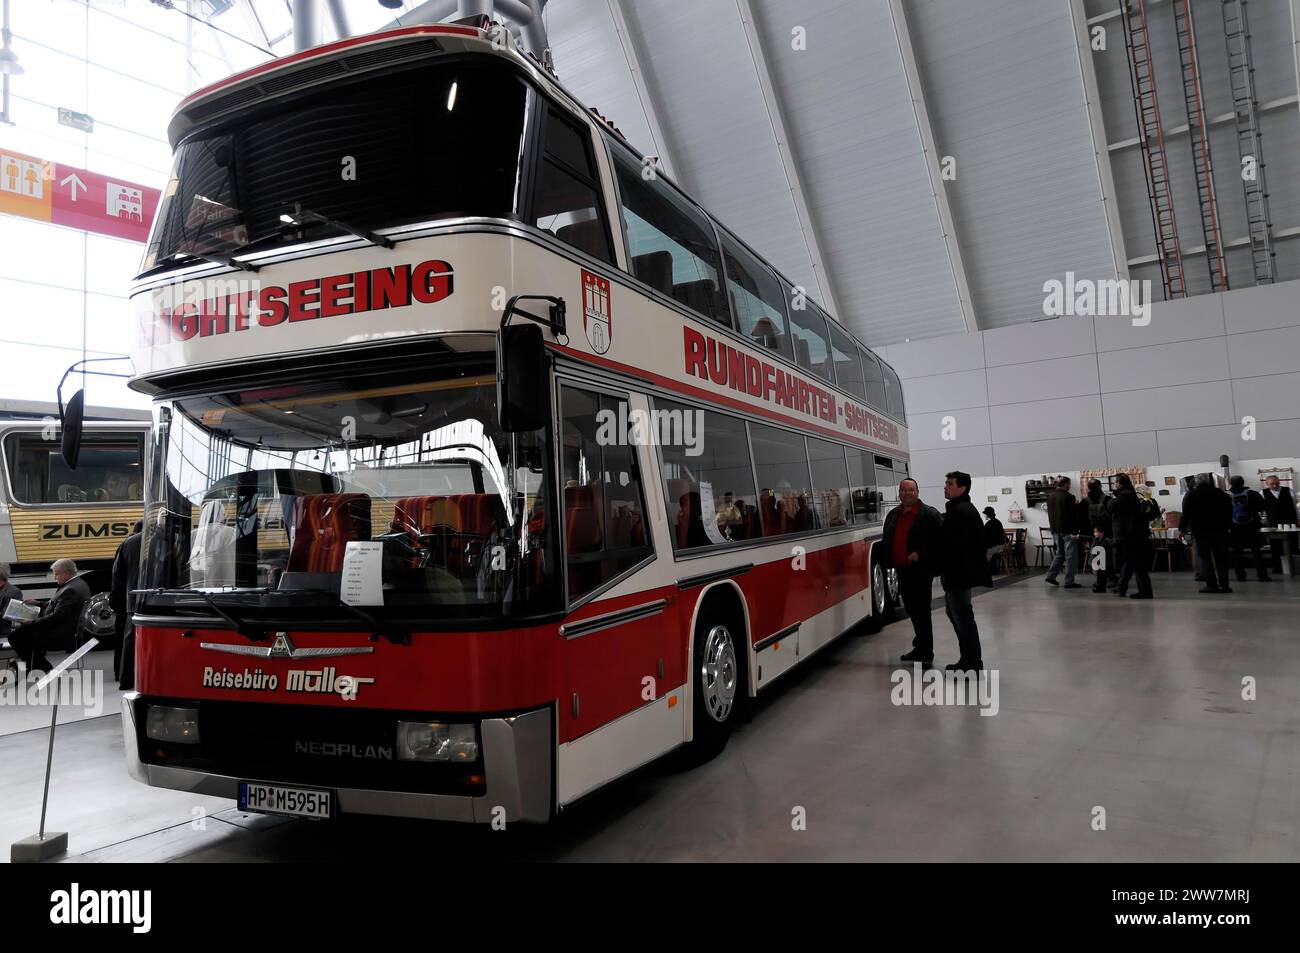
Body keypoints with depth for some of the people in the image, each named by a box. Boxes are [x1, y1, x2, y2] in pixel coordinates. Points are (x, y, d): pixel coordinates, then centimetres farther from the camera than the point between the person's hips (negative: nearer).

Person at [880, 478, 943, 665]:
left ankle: (926, 651, 4)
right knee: (911, 609, 14)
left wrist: (920, 553, -19)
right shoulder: (893, 515, 16)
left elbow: (940, 538, -13)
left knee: (921, 610, -5)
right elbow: (886, 541, 21)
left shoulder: (929, 514, -5)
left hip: (921, 570, -7)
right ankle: (921, 647, 27)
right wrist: (886, 562, 9)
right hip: (902, 569, 7)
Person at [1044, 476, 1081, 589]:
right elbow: (1074, 513, -13)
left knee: (1060, 553, 18)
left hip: (1055, 530, 7)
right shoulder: (1068, 497, -14)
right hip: (1067, 530, -7)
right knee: (1070, 555, 0)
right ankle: (1069, 582, 1)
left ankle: (1050, 576, 12)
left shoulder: (1050, 496, 7)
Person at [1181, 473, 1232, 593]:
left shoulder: (1190, 495, -3)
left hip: (1200, 530, -3)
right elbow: (1229, 512, 9)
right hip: (1219, 530, 3)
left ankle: (1211, 584, -6)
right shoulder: (1220, 493, 6)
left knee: (1204, 556, 0)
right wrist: (1228, 526, 15)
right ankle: (1224, 584, 5)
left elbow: (1186, 514, -6)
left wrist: (1182, 529, 0)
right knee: (1221, 557, 7)